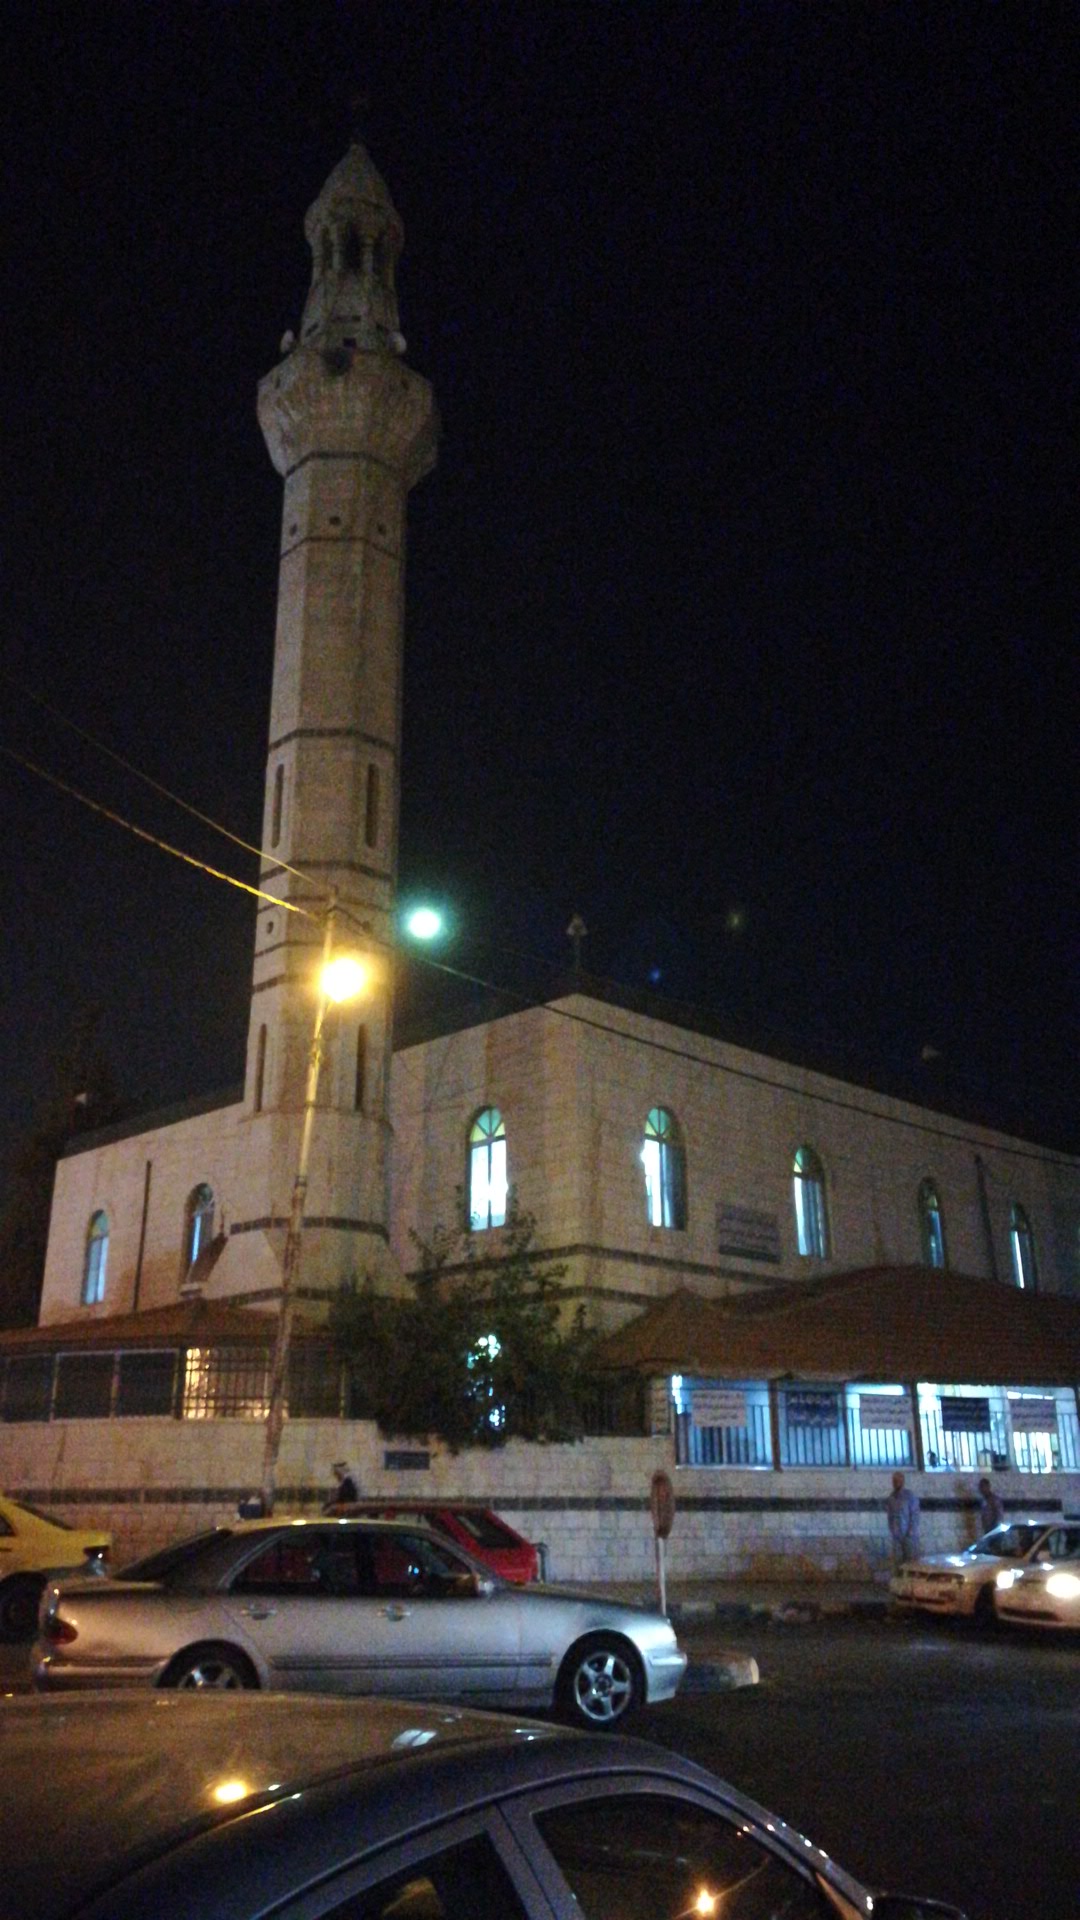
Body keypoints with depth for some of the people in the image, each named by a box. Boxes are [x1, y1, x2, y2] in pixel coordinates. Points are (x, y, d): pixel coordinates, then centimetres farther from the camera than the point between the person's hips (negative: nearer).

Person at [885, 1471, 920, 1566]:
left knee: (912, 1560, -4)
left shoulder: (910, 1496, -7)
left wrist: (910, 1533, -15)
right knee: (898, 1561, 5)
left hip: (909, 1534, -5)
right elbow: (890, 1515, 12)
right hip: (896, 1535, 5)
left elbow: (915, 1515, -9)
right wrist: (892, 1532, 5)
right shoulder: (891, 1497, 9)